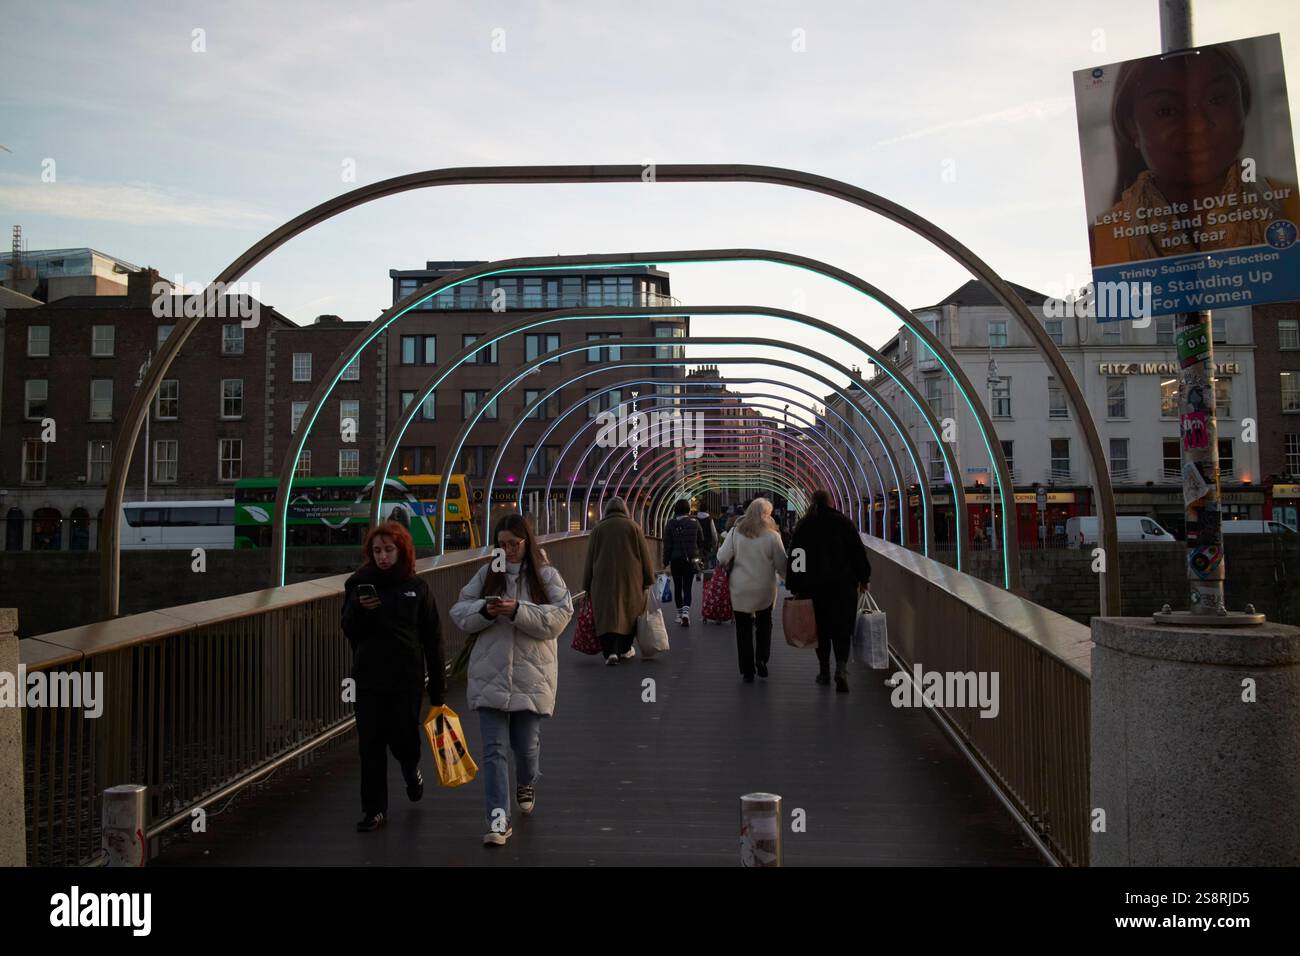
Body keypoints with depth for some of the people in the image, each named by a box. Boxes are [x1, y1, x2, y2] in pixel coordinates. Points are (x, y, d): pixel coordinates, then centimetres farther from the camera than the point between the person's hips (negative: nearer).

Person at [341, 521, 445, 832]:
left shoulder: (417, 587, -1)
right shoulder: (360, 584, 2)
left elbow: (432, 639, 1)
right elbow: (349, 631, 3)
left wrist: (438, 688, 0)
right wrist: (358, 609, -19)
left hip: (407, 678, -1)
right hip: (369, 677, 1)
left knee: (403, 737, 4)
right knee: (371, 743, 4)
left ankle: (411, 768, 39)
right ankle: (374, 809, 17)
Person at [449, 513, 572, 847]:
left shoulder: (546, 575, -2)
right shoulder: (486, 574, 6)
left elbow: (560, 616, -13)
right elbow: (459, 612, 5)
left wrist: (518, 611, -23)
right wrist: (484, 610, -15)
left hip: (530, 677, -1)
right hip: (490, 677, 1)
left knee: (527, 743, 12)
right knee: (495, 748, -1)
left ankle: (526, 785, 45)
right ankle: (498, 818, 2)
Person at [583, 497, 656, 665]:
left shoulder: (598, 528, 3)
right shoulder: (633, 526, 0)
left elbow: (590, 559, 5)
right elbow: (645, 555, 0)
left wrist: (588, 586, 12)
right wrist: (648, 580, 7)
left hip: (604, 581, 0)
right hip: (630, 580, 0)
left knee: (607, 614, -1)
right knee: (629, 612, 14)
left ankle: (610, 652, -14)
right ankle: (625, 649, 23)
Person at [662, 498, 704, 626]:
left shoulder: (670, 524, -6)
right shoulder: (694, 523, -2)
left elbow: (667, 545, -6)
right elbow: (701, 542, 6)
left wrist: (665, 562, 1)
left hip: (675, 559, 0)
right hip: (691, 559, 0)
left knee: (677, 587, 13)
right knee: (687, 587, 0)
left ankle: (679, 614, 18)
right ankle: (685, 612, -20)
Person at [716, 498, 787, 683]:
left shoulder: (736, 532, -7)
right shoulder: (772, 535, -11)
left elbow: (722, 558, -6)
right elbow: (781, 565, -7)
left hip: (740, 589, 1)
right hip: (765, 590, 0)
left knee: (743, 629, 9)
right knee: (764, 623, 22)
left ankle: (747, 671, 11)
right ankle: (761, 659, 8)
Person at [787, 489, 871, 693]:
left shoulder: (803, 526, 2)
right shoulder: (843, 522, -1)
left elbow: (795, 557, 2)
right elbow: (858, 551, -1)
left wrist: (795, 587, 5)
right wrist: (864, 578, 7)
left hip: (814, 585, 1)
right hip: (843, 584, -1)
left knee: (821, 629, 12)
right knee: (842, 630, 1)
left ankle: (824, 672, 18)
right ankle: (841, 670, -17)